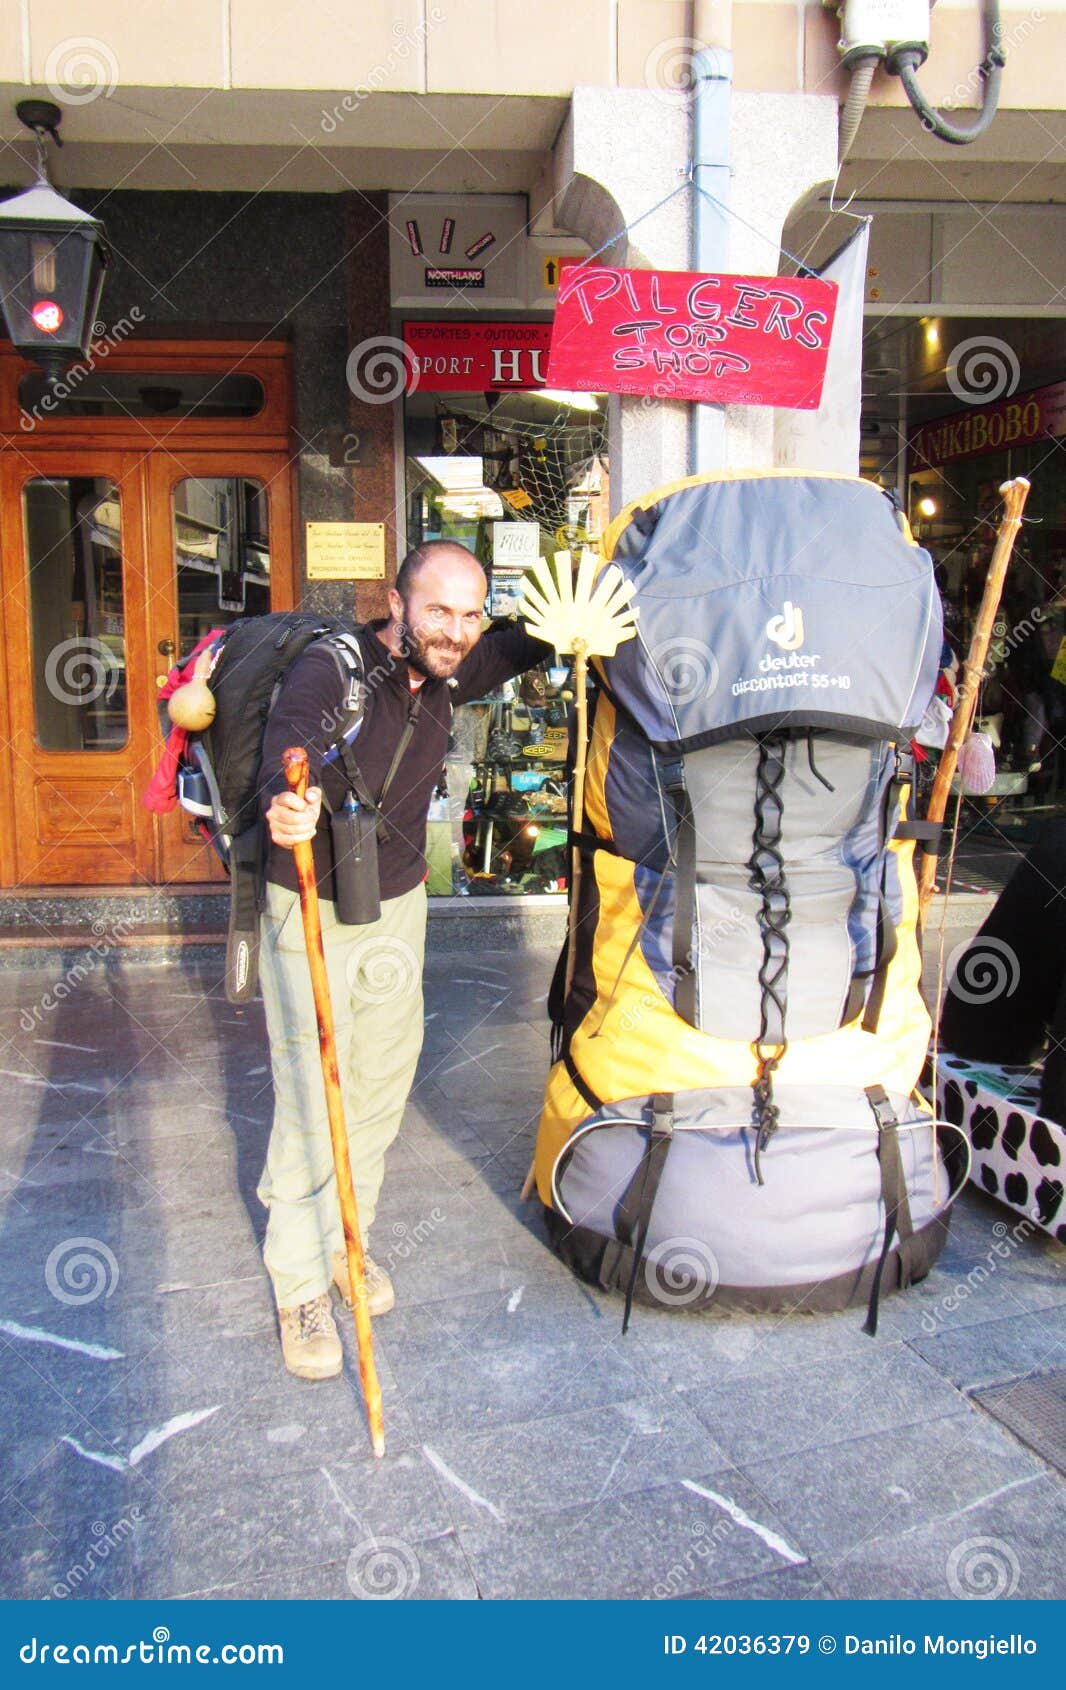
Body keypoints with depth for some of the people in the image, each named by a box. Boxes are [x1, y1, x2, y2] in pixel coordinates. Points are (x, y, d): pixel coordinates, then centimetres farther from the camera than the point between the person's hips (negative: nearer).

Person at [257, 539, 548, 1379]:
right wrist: (291, 799, -66)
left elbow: (525, 644, 13)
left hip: (398, 907, 6)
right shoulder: (332, 668, -23)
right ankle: (301, 1285, 12)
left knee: (383, 1083, 14)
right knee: (312, 1097, -5)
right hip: (310, 912, -6)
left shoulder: (447, 674, -4)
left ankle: (344, 1241, 33)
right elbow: (294, 732, -44)